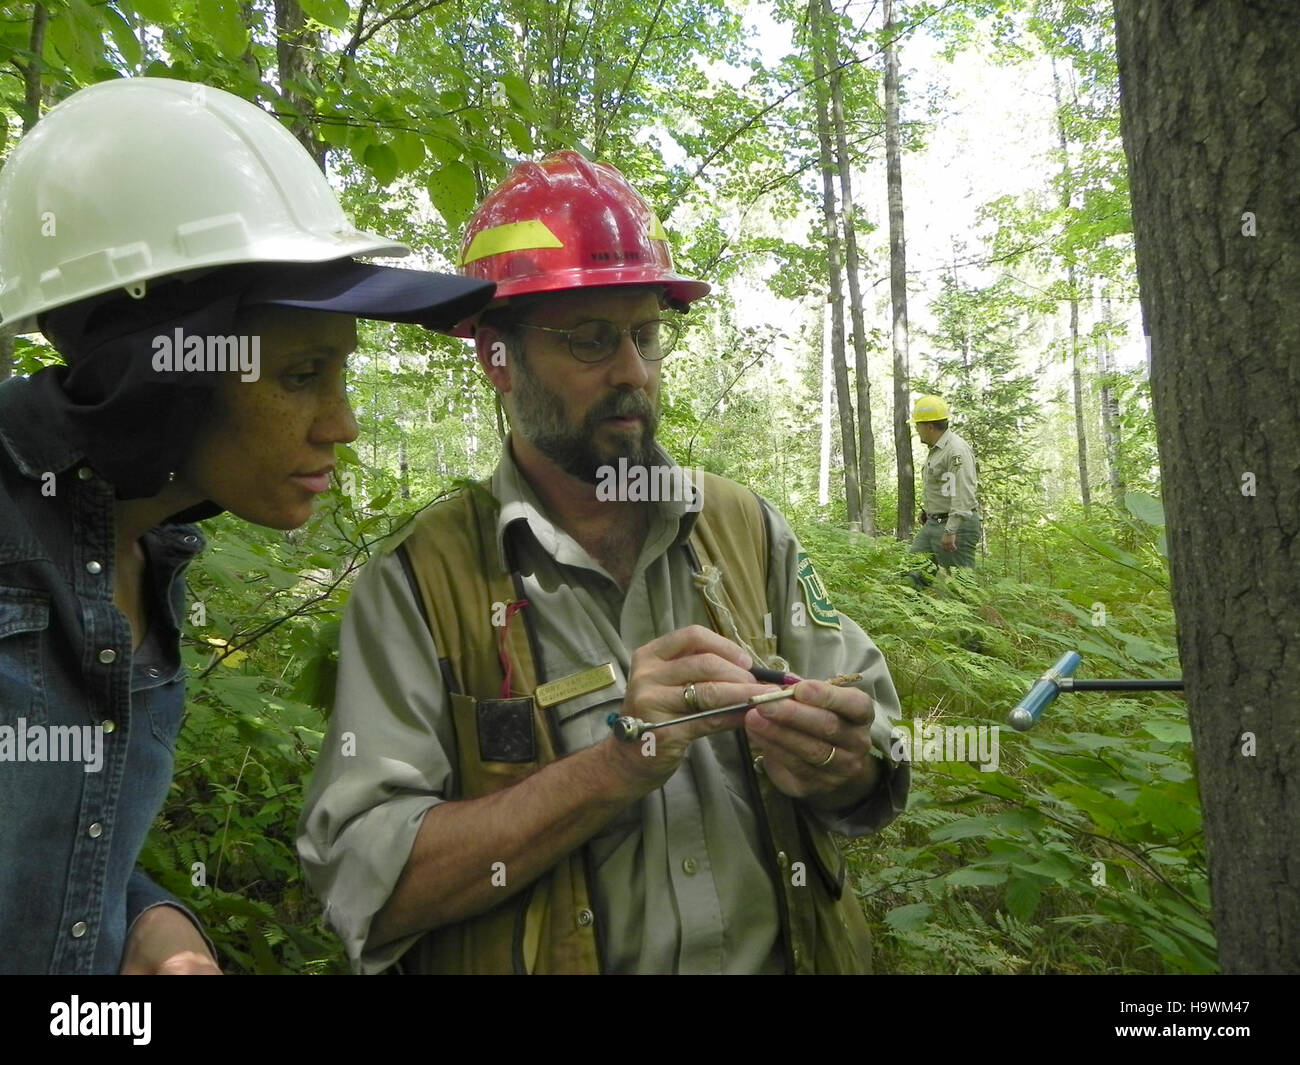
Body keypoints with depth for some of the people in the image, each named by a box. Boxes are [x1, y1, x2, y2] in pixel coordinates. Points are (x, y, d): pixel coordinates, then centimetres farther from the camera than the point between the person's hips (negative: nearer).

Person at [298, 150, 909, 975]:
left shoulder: (750, 531, 2)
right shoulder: (417, 584, -8)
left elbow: (876, 775, 4)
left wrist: (836, 769, -16)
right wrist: (615, 767, -21)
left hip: (792, 953, 4)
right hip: (531, 950, -3)